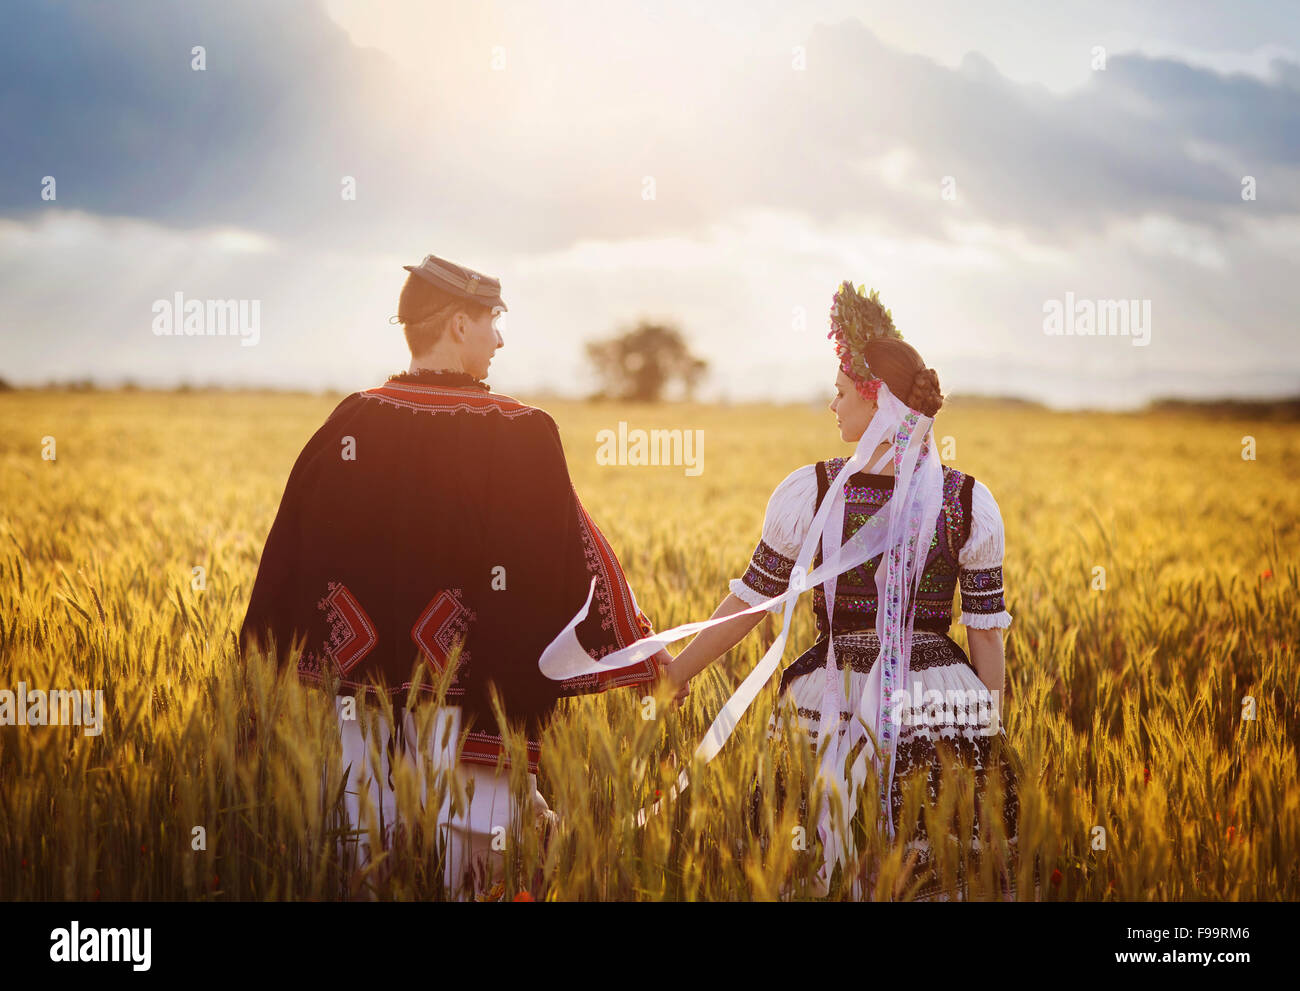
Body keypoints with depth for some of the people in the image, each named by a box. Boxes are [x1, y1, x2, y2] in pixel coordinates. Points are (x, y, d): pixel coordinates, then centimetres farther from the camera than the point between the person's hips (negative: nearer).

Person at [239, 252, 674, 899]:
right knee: (461, 859, 4)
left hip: (359, 695, 4)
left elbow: (289, 556, 5)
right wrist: (644, 660, 5)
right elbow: (576, 556, -5)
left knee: (357, 857, 12)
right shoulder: (519, 436, -9)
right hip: (467, 699, -4)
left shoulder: (350, 425, 1)